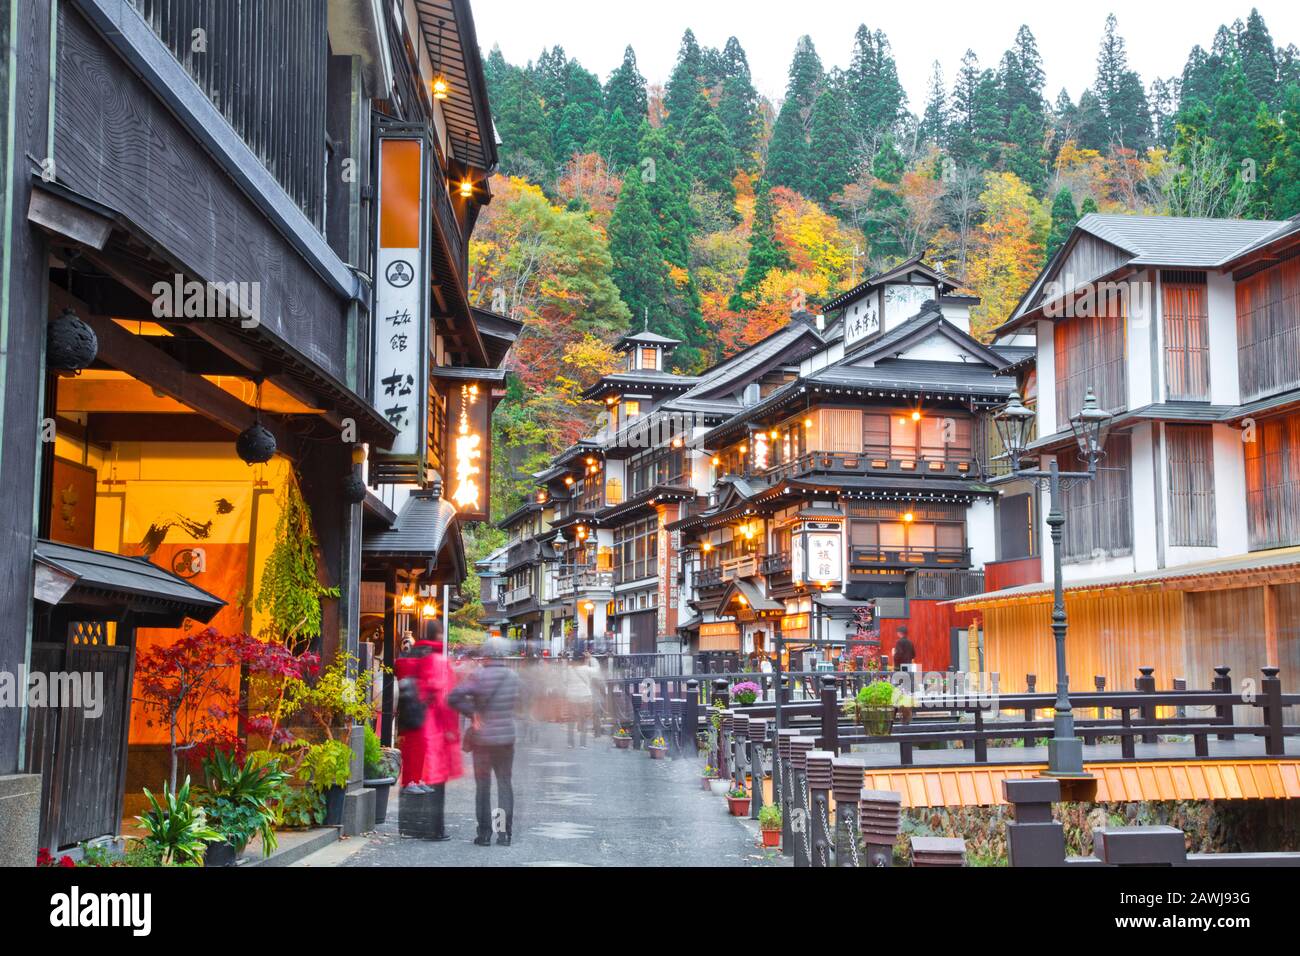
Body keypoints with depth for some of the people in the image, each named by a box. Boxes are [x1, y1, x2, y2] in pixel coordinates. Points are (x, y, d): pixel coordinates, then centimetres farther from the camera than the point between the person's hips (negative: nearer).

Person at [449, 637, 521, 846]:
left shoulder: (478, 676, -12)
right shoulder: (513, 677, 0)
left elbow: (454, 697, -21)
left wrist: (472, 713, -10)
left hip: (482, 738, -3)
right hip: (506, 737, 3)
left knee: (483, 785, 7)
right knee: (505, 784, 10)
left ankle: (484, 833, 7)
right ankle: (504, 833, 5)